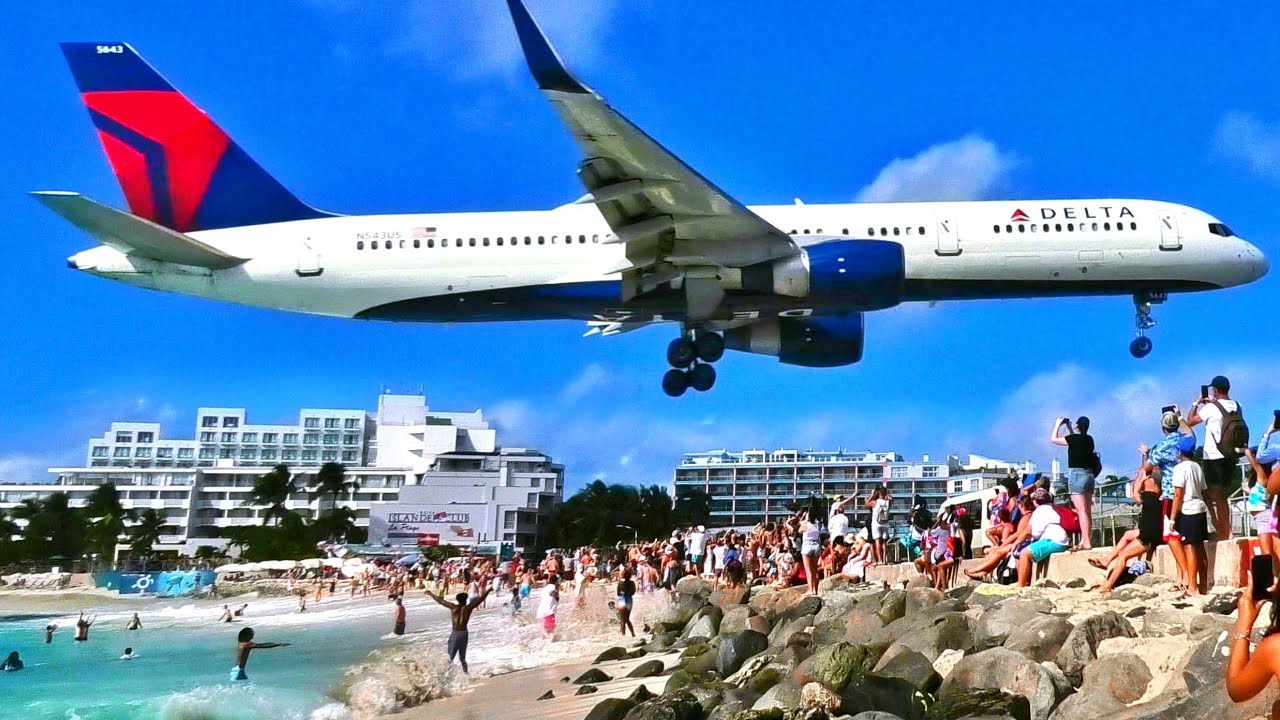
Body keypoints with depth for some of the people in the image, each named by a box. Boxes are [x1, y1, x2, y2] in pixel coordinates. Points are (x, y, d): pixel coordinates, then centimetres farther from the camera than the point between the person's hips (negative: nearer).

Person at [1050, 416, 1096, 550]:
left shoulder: (1075, 438, -12)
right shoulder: (1089, 439, 9)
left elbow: (1053, 439, -2)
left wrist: (1058, 424, 8)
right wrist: (1069, 427, 27)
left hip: (1077, 475, -8)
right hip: (1089, 475, 8)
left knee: (1081, 511, -12)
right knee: (1087, 511, 8)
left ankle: (1086, 543, -16)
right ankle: (1086, 541, 11)